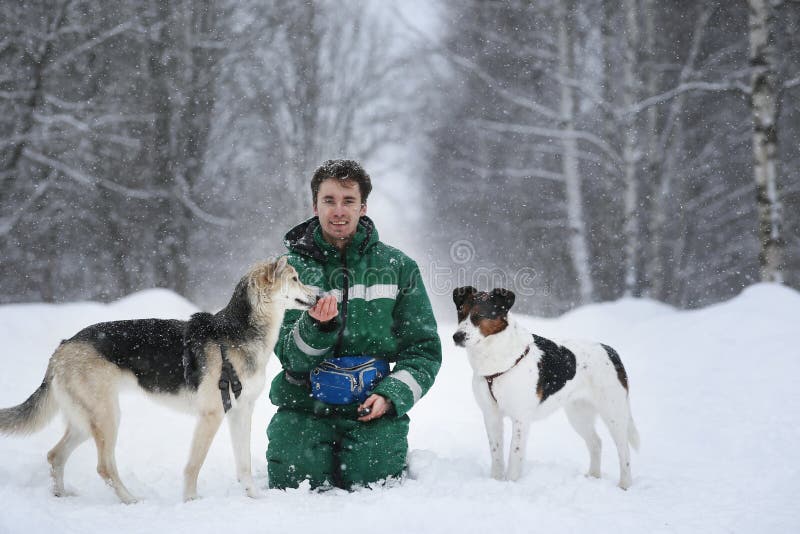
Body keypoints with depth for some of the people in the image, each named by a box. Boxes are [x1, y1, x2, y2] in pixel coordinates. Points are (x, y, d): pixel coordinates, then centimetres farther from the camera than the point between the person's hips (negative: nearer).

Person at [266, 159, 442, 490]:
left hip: (371, 407, 0)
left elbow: (424, 349, 5)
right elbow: (290, 357, -3)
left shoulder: (398, 267, 5)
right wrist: (316, 326, -24)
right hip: (304, 407, 0)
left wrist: (390, 395, -11)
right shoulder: (292, 266, 3)